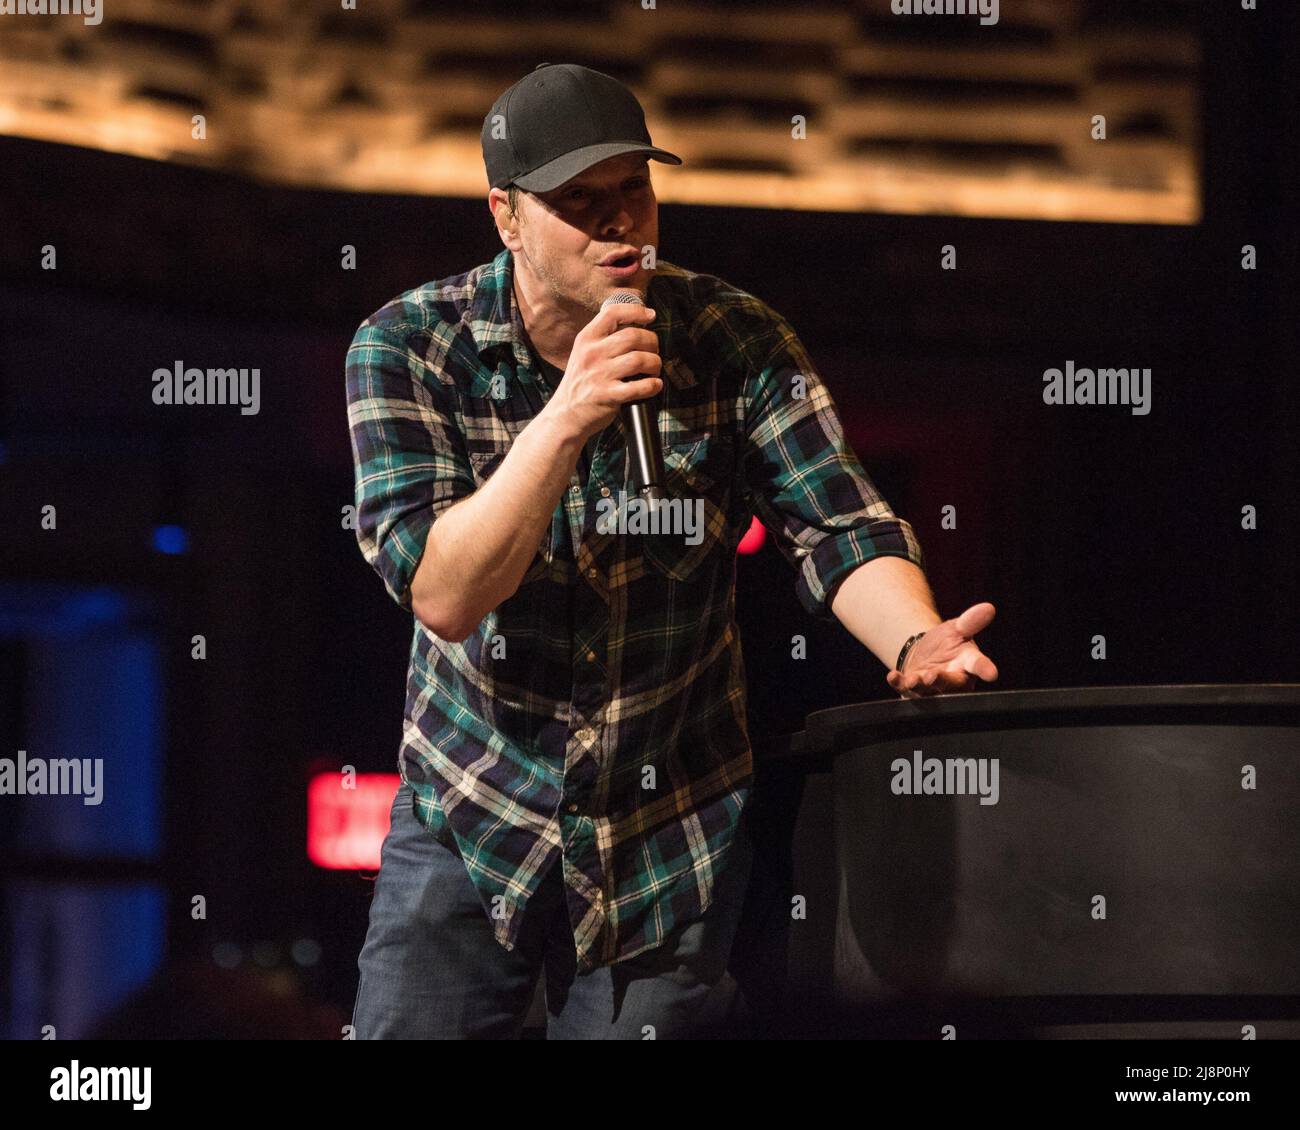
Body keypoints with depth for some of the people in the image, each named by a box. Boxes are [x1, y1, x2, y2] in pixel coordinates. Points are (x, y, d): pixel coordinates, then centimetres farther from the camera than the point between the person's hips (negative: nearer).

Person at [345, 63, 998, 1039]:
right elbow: (441, 594, -21)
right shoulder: (409, 347, -12)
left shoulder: (735, 342, -8)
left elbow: (839, 528, -14)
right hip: (467, 816, -1)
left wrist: (918, 642, -36)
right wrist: (566, 418, -32)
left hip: (674, 841, 1)